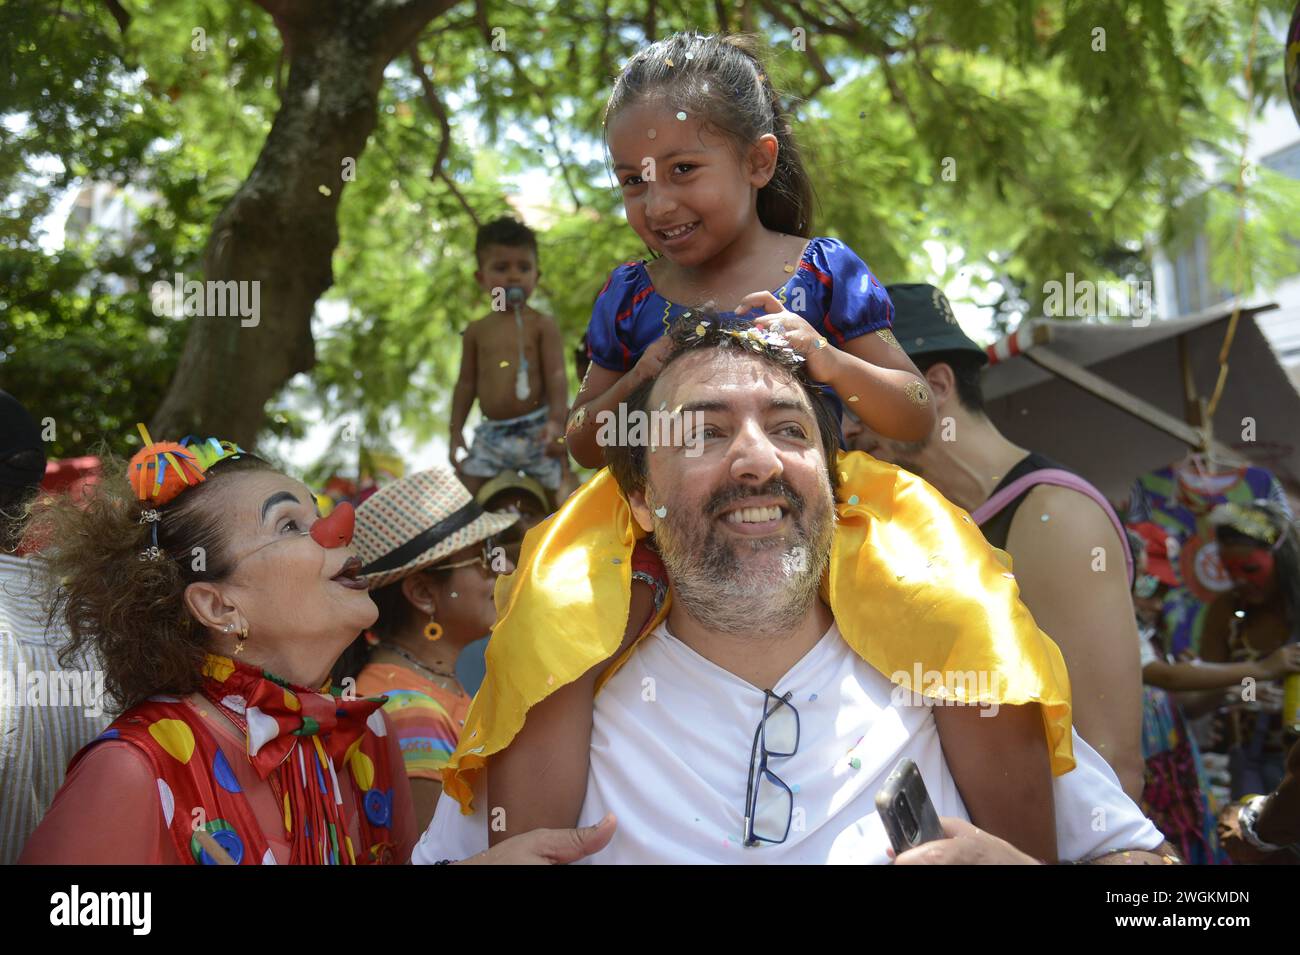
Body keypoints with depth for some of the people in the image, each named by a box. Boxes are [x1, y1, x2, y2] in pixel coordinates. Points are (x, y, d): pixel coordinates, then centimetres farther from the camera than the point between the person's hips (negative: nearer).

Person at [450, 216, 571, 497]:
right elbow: (467, 382, 12)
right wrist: (456, 432, 9)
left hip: (537, 431, -3)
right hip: (491, 433, 3)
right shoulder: (477, 330, 8)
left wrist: (557, 421, -21)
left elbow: (556, 376, -8)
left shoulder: (542, 325, -2)